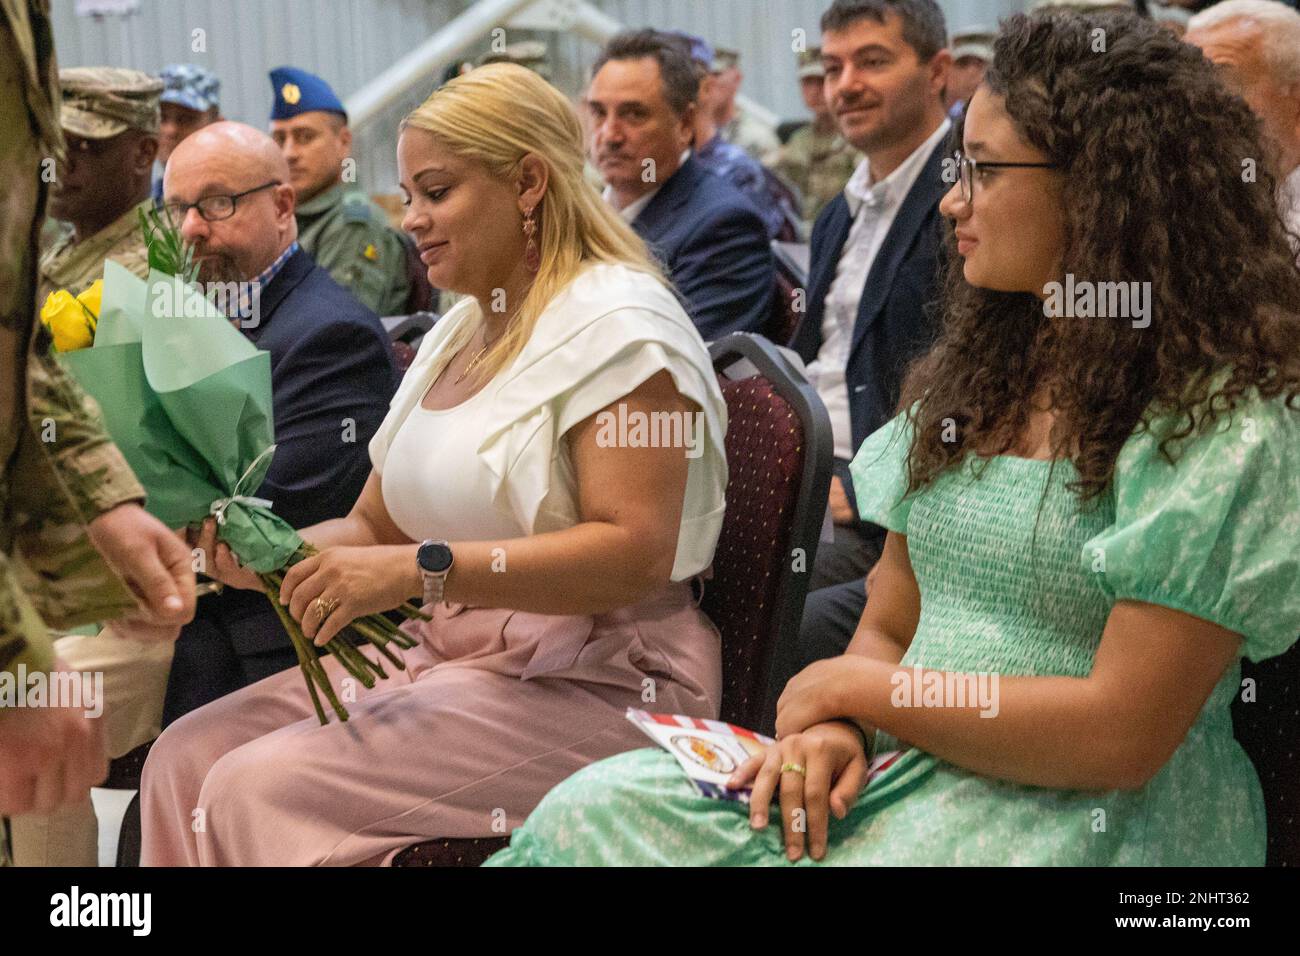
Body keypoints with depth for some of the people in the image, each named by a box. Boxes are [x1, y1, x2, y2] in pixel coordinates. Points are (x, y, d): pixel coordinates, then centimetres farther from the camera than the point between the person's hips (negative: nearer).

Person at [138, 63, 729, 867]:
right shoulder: (458, 333, 17)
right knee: (187, 757, -6)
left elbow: (636, 552, -22)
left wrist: (424, 567, -27)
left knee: (264, 789, -22)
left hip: (598, 682, -8)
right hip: (451, 656, 9)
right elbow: (374, 528, 19)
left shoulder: (615, 322, -10)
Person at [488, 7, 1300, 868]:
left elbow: (1121, 738, -17)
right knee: (585, 814, -14)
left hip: (1094, 818, -7)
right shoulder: (977, 376, 16)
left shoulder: (1222, 423, -10)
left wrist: (854, 686, -10)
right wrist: (831, 727, -7)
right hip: (907, 771, 7)